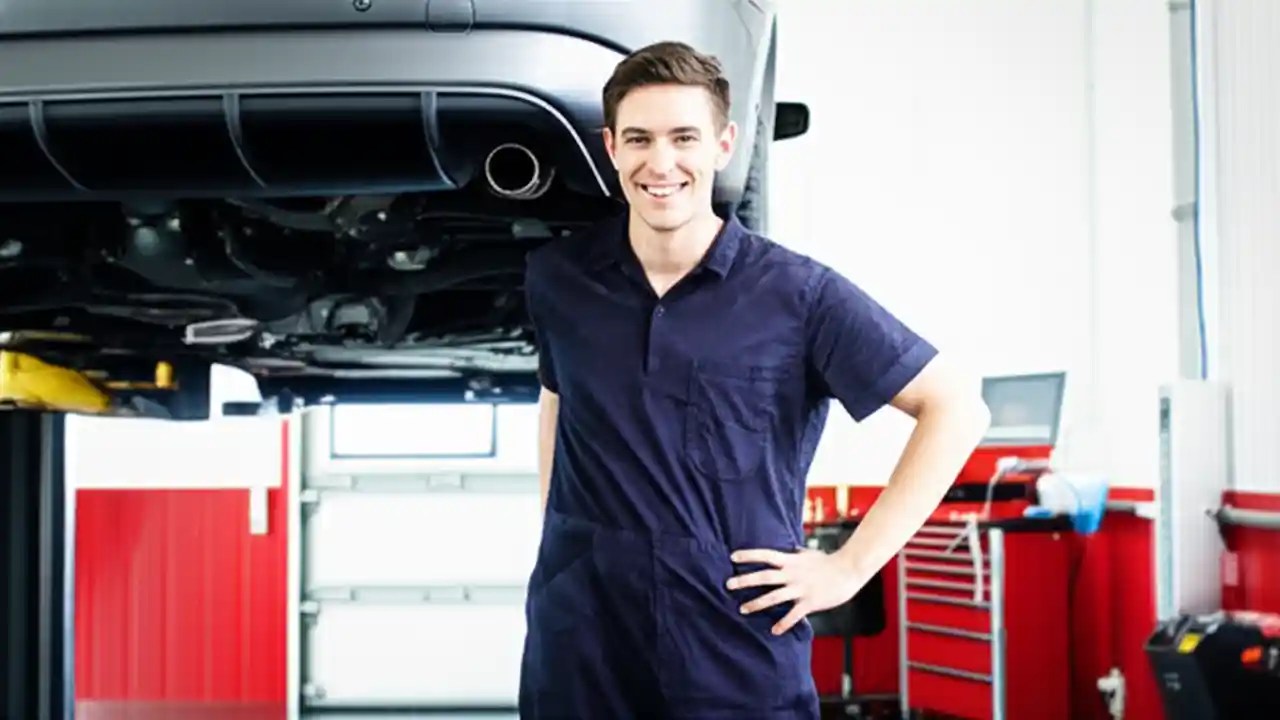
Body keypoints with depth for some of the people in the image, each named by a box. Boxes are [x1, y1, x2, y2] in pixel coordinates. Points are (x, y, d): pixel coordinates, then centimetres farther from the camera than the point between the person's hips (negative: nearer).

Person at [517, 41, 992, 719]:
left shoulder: (796, 293, -8)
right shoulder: (557, 278, 2)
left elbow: (955, 407, -4)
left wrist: (851, 565, -7)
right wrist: (558, 536, 11)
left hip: (743, 656, -2)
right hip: (577, 647, 3)